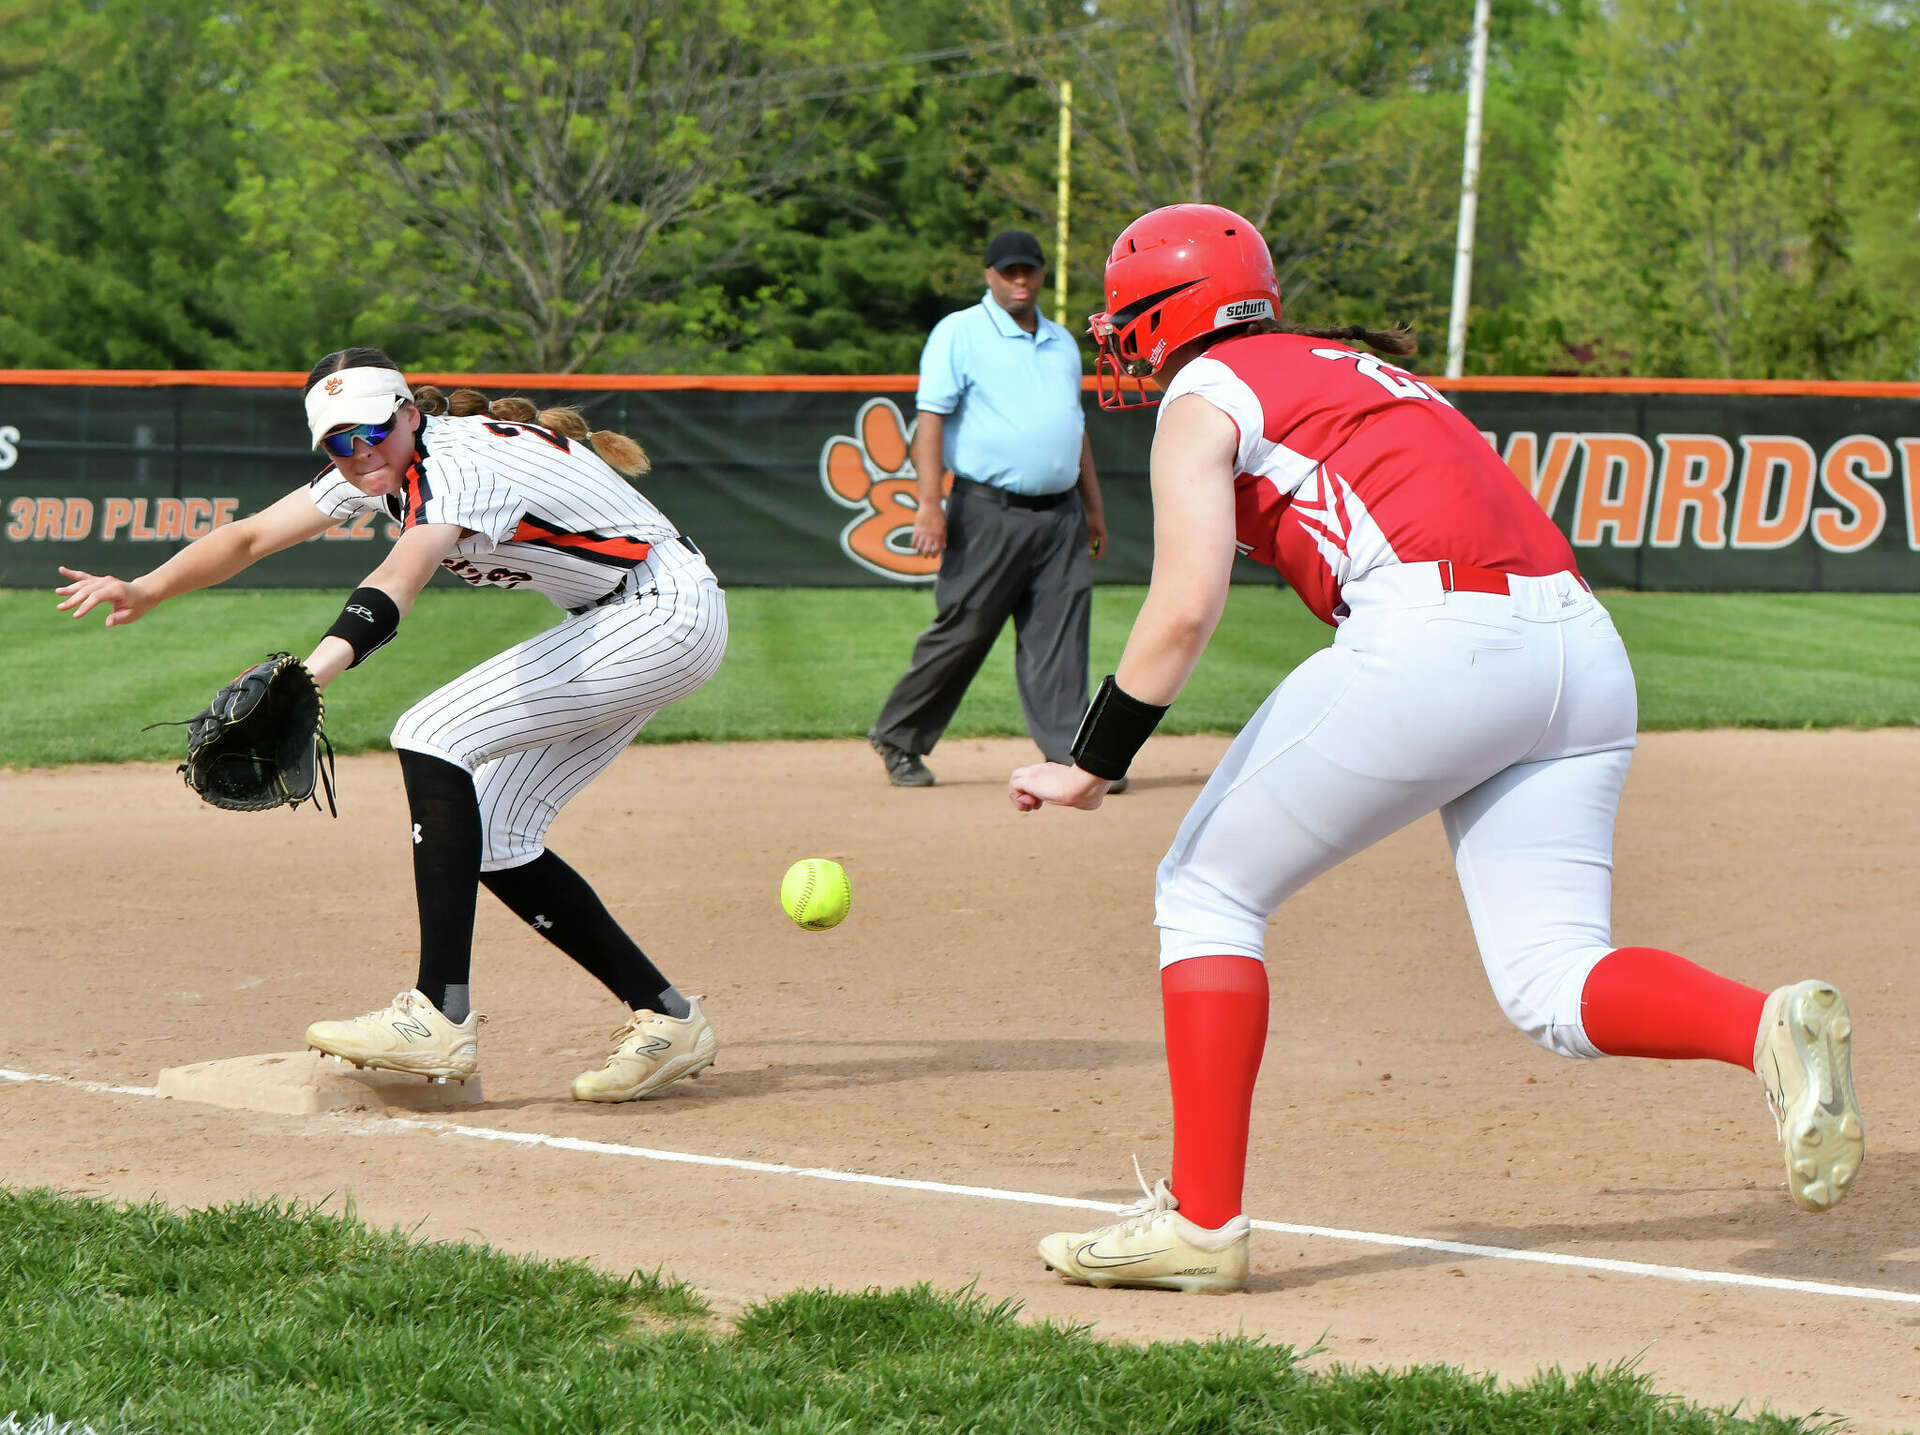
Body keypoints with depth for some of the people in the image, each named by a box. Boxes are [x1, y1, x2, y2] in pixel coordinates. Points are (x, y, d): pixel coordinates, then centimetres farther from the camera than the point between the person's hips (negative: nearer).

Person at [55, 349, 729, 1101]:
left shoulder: (458, 465, -25)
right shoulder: (380, 469, 3)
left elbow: (398, 581, -44)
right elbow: (253, 535, 7)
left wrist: (314, 669, -60)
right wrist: (146, 590, -8)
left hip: (669, 611, -10)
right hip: (614, 623, 10)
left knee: (432, 735, -21)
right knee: (494, 840, 4)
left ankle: (442, 1017, -27)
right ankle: (665, 1019, 11)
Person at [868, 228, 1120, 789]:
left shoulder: (1061, 342, 19)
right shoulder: (959, 334, -1)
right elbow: (930, 419, -8)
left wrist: (1095, 508, 23)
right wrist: (930, 502, -18)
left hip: (1060, 516, 5)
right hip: (990, 513, -5)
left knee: (1060, 638, -1)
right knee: (962, 631, -3)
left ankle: (1068, 753, -2)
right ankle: (898, 739, 11)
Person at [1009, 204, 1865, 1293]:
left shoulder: (1204, 395, 9)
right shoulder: (1362, 370, 32)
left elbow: (1185, 610, -5)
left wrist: (1091, 769, 0)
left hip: (1432, 636, -7)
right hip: (1587, 648, 7)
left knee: (1208, 892, 9)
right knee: (1555, 988, 7)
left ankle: (1203, 1218, 3)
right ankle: (1769, 1028, -21)